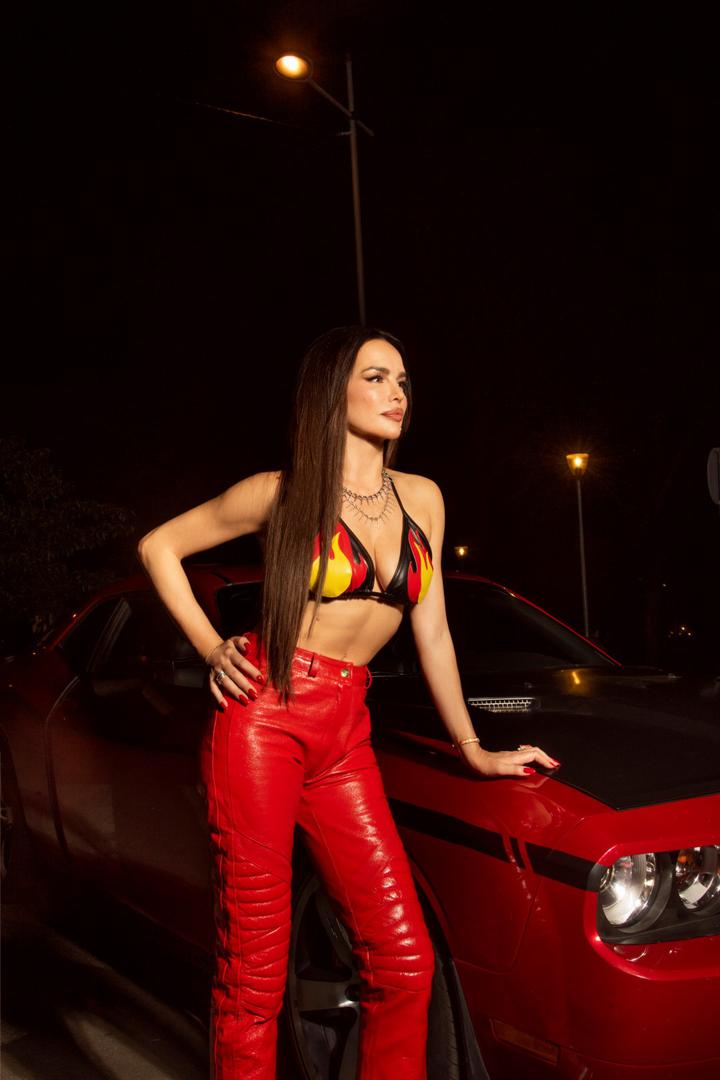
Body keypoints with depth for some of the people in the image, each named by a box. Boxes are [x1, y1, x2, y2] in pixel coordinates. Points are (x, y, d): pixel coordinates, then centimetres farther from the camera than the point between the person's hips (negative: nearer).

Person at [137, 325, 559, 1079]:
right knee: (255, 967, -1)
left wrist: (474, 751, 17)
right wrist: (209, 648, 2)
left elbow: (432, 634, 16)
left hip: (345, 738, 4)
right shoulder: (282, 493, 1)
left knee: (405, 960, 0)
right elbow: (158, 546, 10)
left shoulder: (422, 500, 12)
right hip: (261, 716, -4)